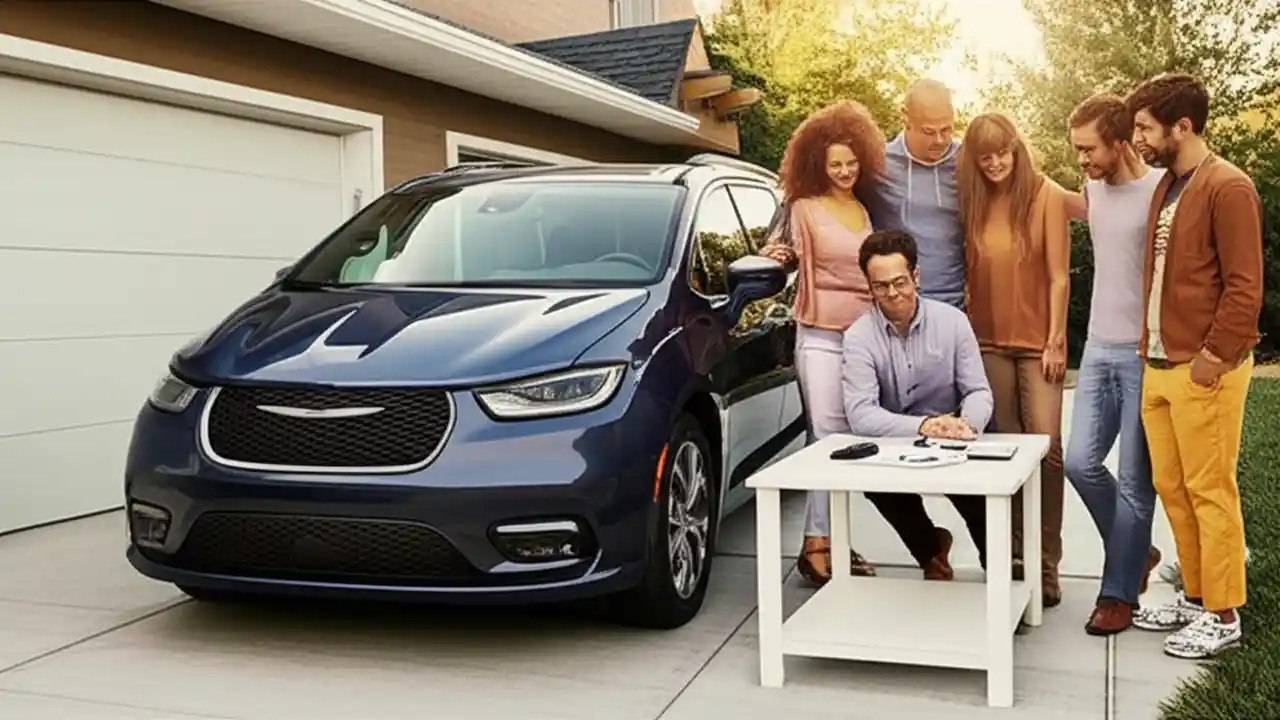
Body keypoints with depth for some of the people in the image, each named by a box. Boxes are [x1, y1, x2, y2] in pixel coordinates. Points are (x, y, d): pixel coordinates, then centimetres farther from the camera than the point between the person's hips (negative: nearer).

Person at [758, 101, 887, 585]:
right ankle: (816, 544, -5)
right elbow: (792, 258, 6)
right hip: (820, 337, -5)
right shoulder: (805, 208, 0)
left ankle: (837, 538, 13)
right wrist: (779, 256, -15)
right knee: (830, 438, -9)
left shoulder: (868, 209, 14)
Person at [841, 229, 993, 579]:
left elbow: (978, 391, -3)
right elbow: (859, 413, -21)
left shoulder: (952, 320, -3)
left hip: (952, 446, 0)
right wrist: (921, 426, -37)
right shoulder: (859, 337, -9)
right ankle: (930, 551, 2)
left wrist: (967, 422, -27)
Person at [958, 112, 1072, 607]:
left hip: (1037, 342, -3)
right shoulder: (973, 202, 6)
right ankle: (1013, 555, 17)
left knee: (1046, 446, -9)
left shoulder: (1047, 196, -6)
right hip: (988, 342, 3)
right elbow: (967, 272, 8)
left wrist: (1055, 341, -8)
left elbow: (1059, 276, -7)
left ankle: (1047, 564, 2)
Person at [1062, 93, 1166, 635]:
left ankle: (1119, 592, 13)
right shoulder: (1093, 189, 8)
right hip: (1098, 349, 7)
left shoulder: (1162, 191, -13)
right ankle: (1136, 554, 27)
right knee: (1080, 462, 5)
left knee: (1134, 481, 1)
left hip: (1147, 354, -7)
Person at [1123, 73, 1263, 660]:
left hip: (1202, 370, -8)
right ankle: (1195, 596, 26)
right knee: (1170, 486, 13)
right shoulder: (1166, 186, 15)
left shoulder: (1228, 187, -11)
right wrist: (1152, 351, 14)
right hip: (1158, 366, 8)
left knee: (1209, 491, 0)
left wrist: (1213, 358, -15)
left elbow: (1244, 287, -15)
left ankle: (1223, 615, 12)